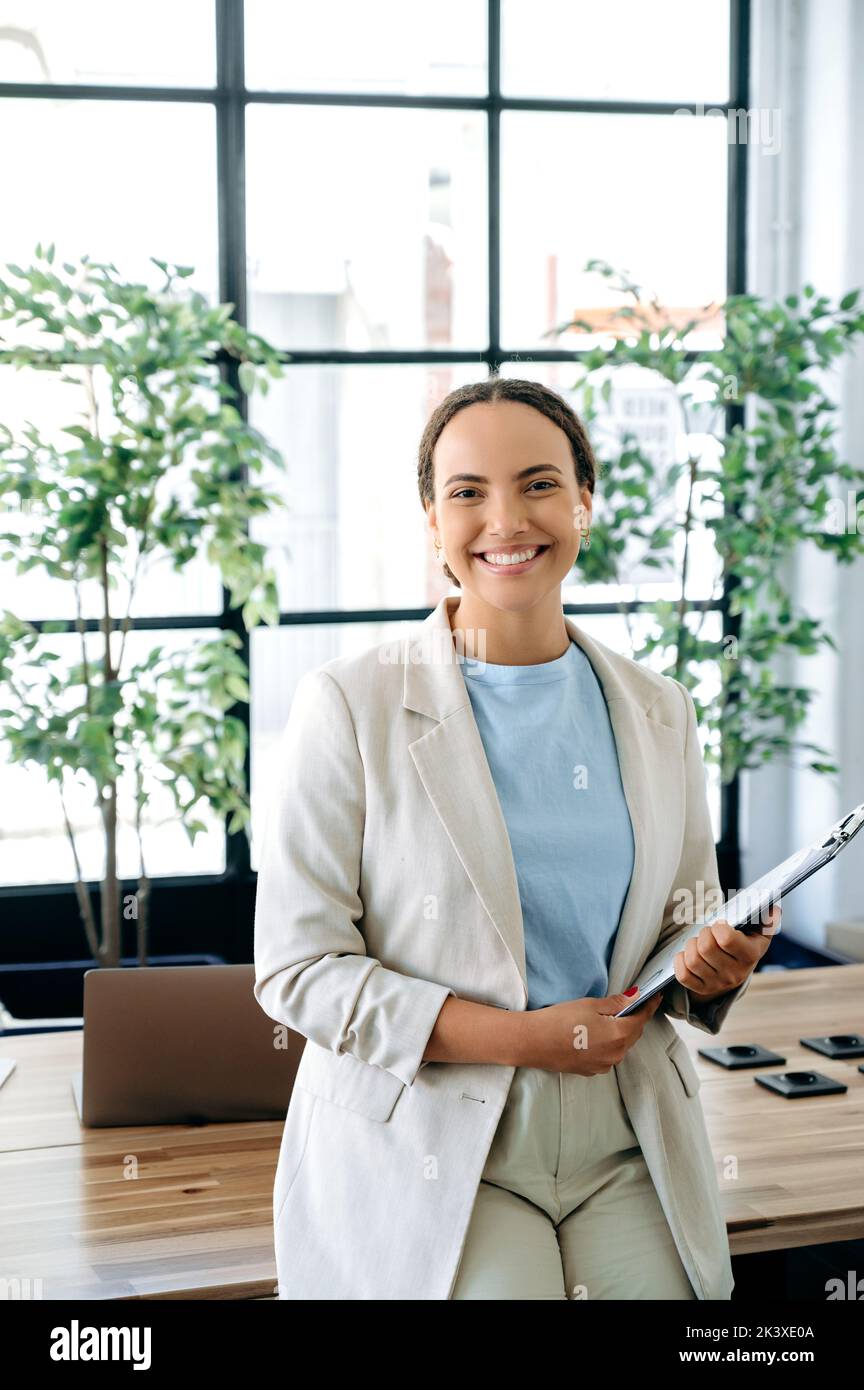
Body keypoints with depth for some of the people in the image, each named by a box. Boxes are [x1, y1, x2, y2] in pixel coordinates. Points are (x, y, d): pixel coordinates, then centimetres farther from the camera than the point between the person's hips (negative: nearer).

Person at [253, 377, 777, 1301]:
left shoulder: (659, 712, 7)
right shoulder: (349, 705, -6)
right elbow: (296, 968, -9)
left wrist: (714, 970, -7)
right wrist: (523, 1035, -16)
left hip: (625, 1154, 4)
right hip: (427, 1158, -3)